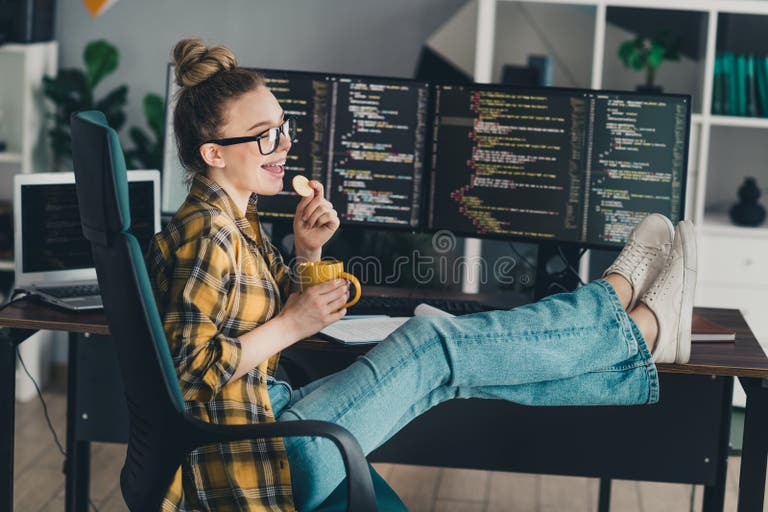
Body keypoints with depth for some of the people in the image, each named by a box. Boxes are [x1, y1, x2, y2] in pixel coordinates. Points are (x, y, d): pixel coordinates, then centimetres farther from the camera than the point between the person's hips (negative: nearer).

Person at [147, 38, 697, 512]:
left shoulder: (236, 217, 11)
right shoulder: (204, 233, -20)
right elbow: (188, 367, -24)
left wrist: (307, 253, 0)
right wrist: (290, 327, -17)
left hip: (274, 408, 10)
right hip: (254, 459, -9)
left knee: (455, 361, 4)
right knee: (435, 348, -10)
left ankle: (641, 336, 13)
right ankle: (617, 294, 7)